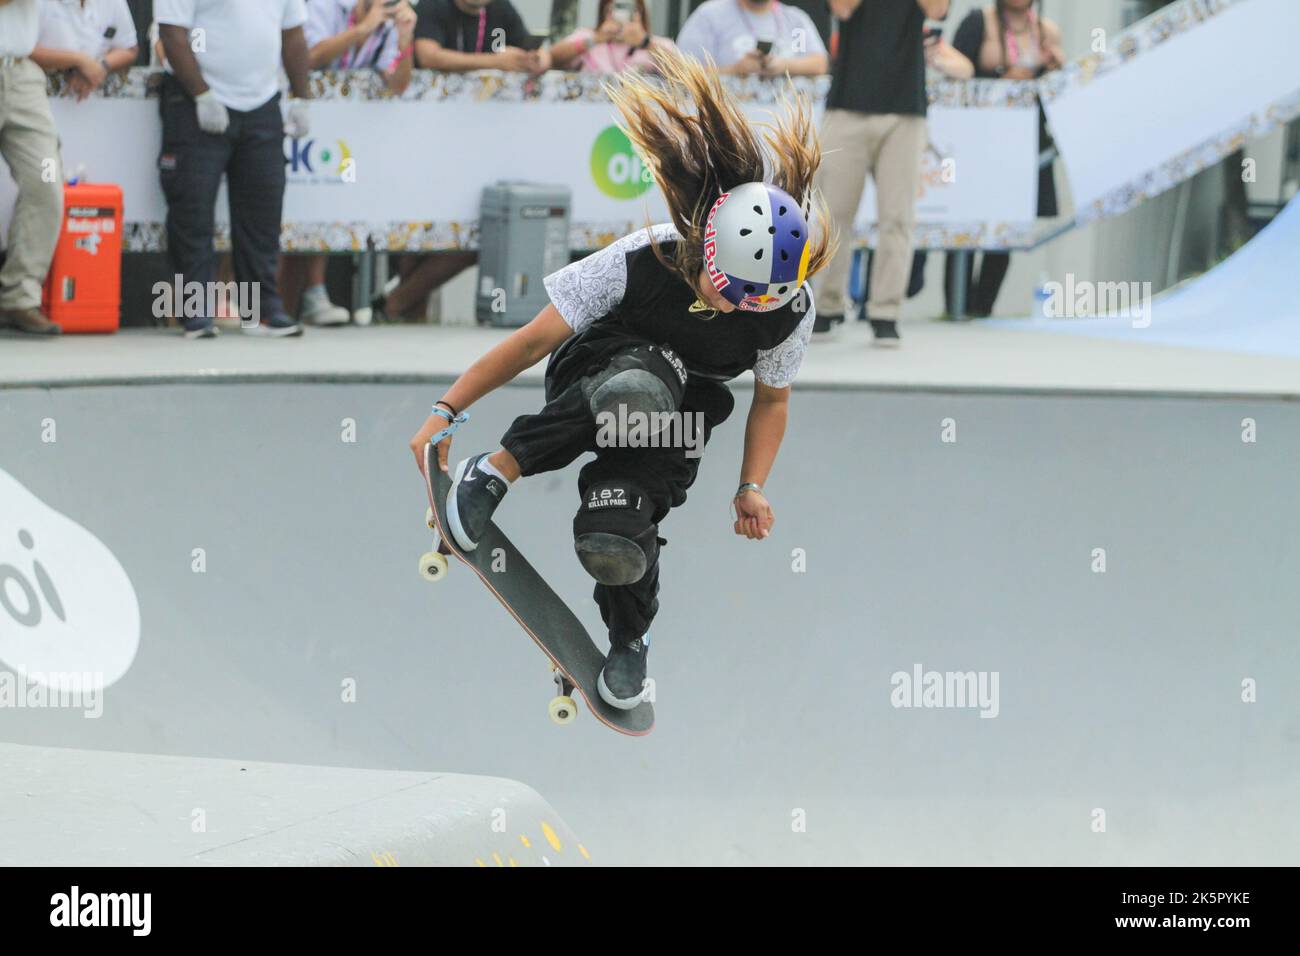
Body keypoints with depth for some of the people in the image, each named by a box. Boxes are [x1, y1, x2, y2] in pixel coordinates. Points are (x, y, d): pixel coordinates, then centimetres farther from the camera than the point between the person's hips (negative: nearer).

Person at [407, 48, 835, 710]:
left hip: (680, 421, 2)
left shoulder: (789, 311, -18)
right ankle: (495, 472, -27)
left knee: (616, 544, -27)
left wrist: (752, 486, -7)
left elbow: (771, 399, 3)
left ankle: (630, 637, 9)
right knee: (641, 388, -43)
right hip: (593, 380, -2)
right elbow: (534, 339, -19)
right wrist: (446, 411, -19)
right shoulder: (643, 261, -26)